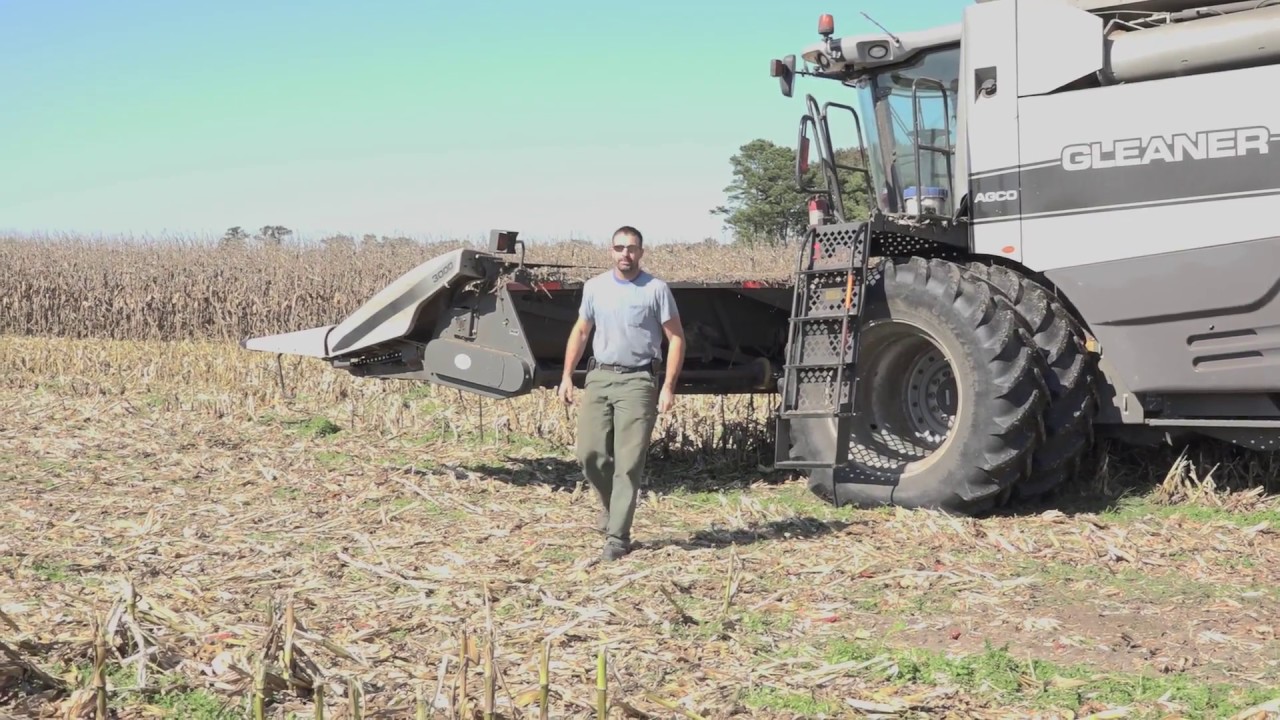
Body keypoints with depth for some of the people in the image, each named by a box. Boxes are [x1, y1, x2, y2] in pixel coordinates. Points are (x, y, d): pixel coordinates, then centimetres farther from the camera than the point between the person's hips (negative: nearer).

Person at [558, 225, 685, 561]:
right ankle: (612, 505, 28)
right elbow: (580, 332, 17)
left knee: (629, 463, -6)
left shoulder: (656, 289, -2)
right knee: (589, 453, -1)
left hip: (638, 381, -4)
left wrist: (668, 387, -10)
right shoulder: (595, 287, 9)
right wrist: (567, 375, 9)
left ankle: (617, 536, -2)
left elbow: (676, 338, -2)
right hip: (599, 376, 4)